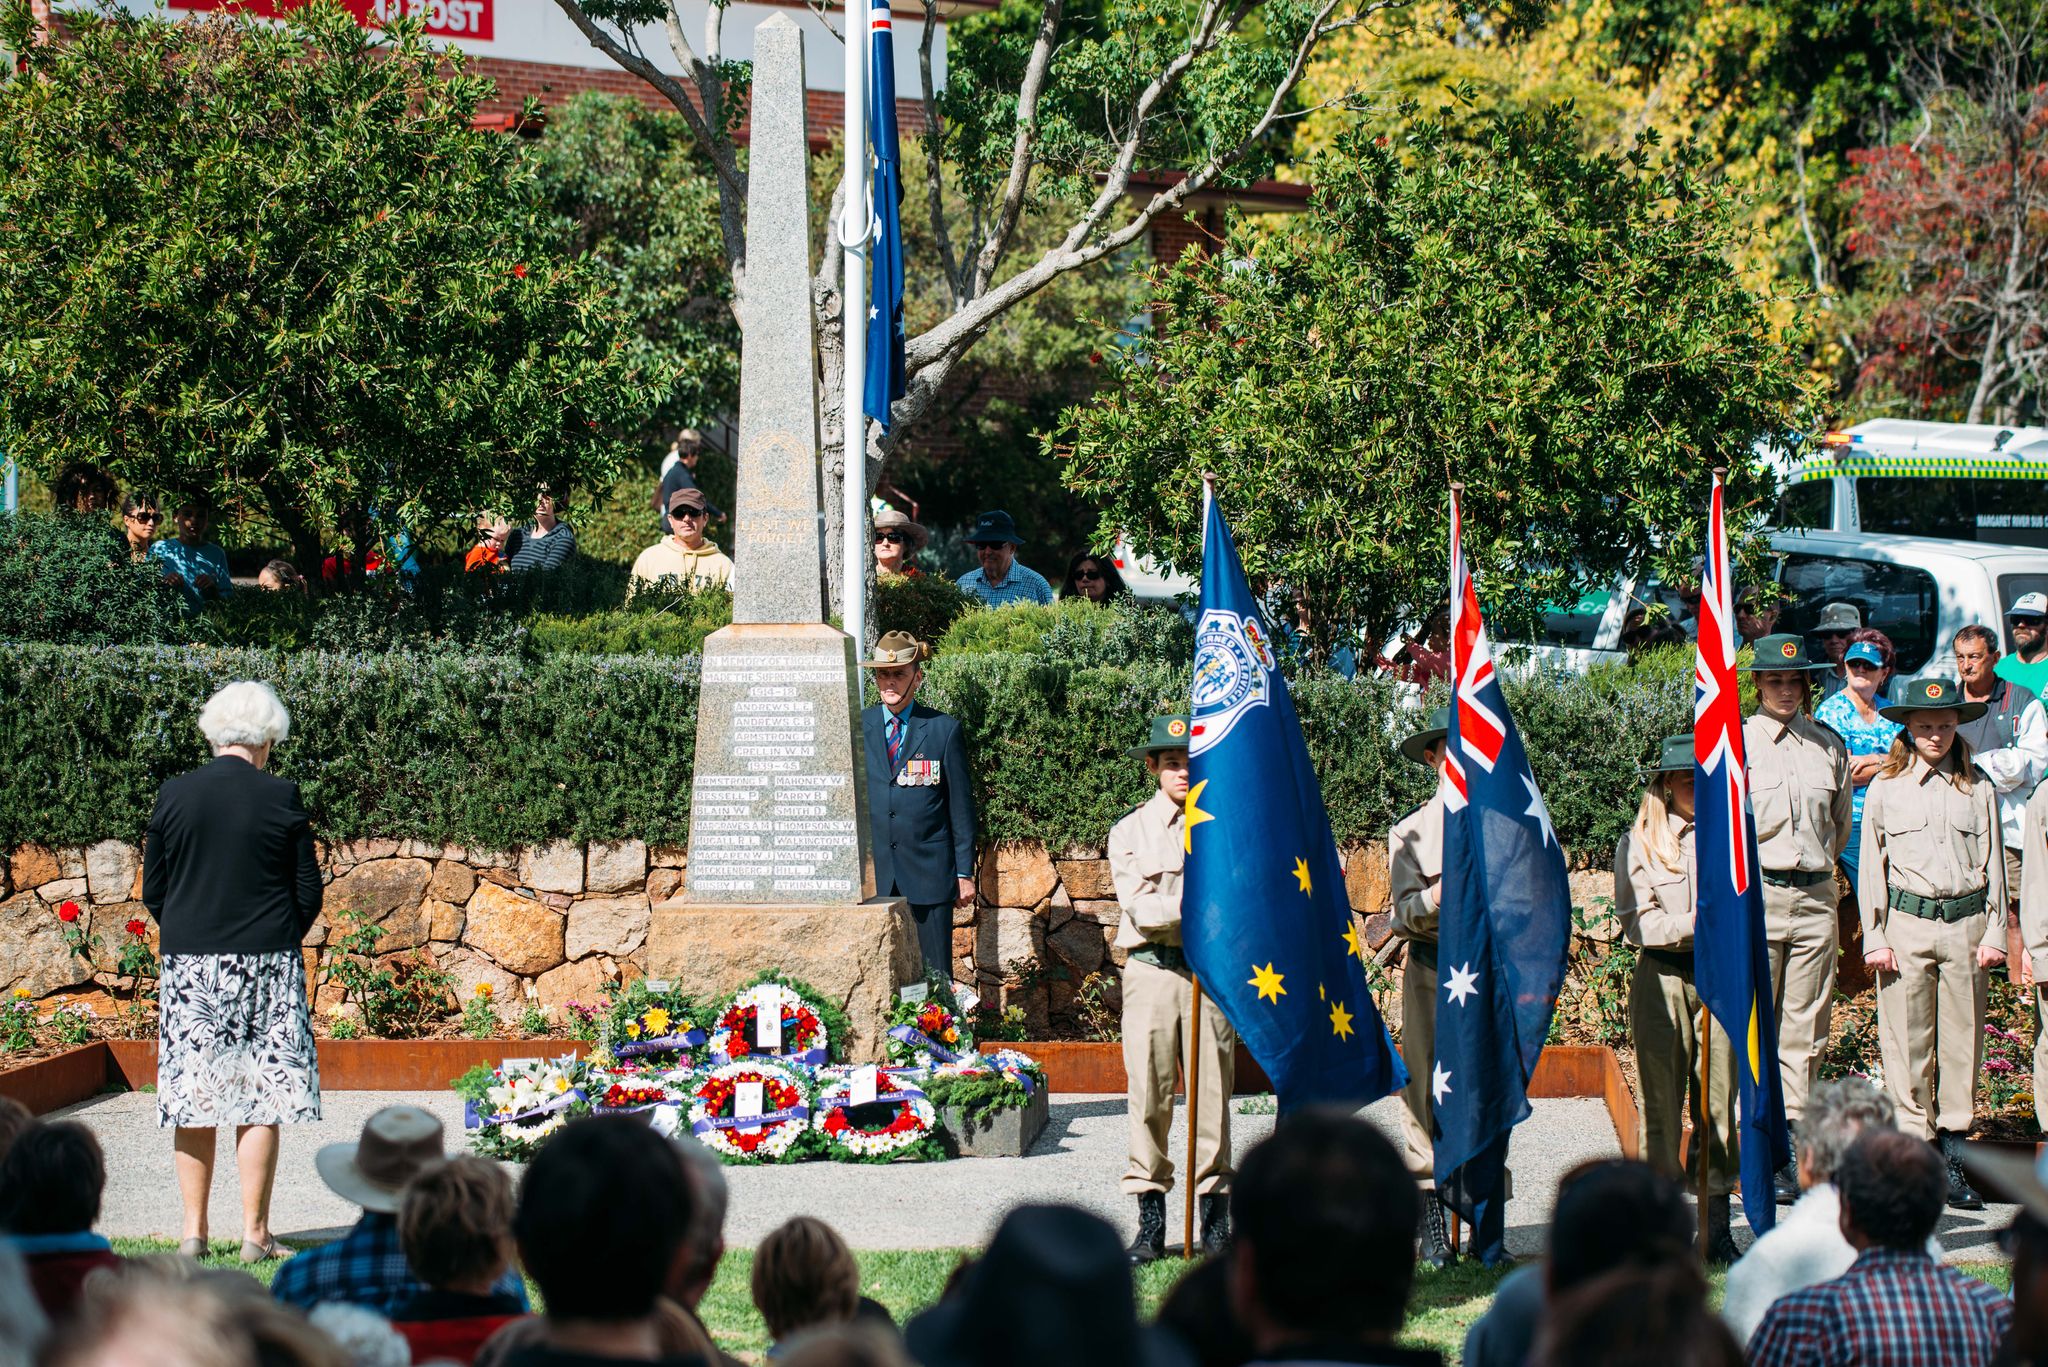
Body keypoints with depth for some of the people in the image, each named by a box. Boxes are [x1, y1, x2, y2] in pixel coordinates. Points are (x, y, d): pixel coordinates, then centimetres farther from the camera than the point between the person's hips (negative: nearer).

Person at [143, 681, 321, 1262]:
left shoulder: (174, 796, -1)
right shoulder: (281, 797, -6)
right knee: (258, 1102, 1)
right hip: (266, 966, -2)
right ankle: (255, 1231, 2)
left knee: (193, 1097, 7)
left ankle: (194, 1230, 8)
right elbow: (308, 891, -1)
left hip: (188, 965, 2)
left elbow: (152, 890, 5)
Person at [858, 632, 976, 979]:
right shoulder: (857, 727, 6)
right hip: (873, 873, 1)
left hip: (930, 872, -1)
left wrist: (965, 872, 1)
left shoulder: (944, 730, 2)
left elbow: (961, 805, 4)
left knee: (936, 975, 1)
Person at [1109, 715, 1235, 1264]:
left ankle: (1216, 1222, 7)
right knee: (1148, 1096, -1)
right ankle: (1150, 1226, 4)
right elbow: (1141, 908, -6)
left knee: (1213, 1094, 0)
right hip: (1150, 970, -1)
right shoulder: (1130, 831, 6)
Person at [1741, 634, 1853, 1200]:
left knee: (1806, 1029, 3)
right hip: (1755, 894, -3)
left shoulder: (1829, 747, 11)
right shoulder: (1734, 743, 0)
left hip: (1815, 894, 3)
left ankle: (1795, 1143, 7)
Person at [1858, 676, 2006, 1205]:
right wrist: (1874, 938, 0)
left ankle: (1953, 1161, 7)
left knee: (1962, 1039, 2)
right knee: (1906, 1042, -2)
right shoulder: (1885, 789, 6)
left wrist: (1994, 933, 3)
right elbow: (1871, 868, 7)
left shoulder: (1978, 790, 9)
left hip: (1965, 923, 1)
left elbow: (1993, 866, 10)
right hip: (1906, 922, -1)